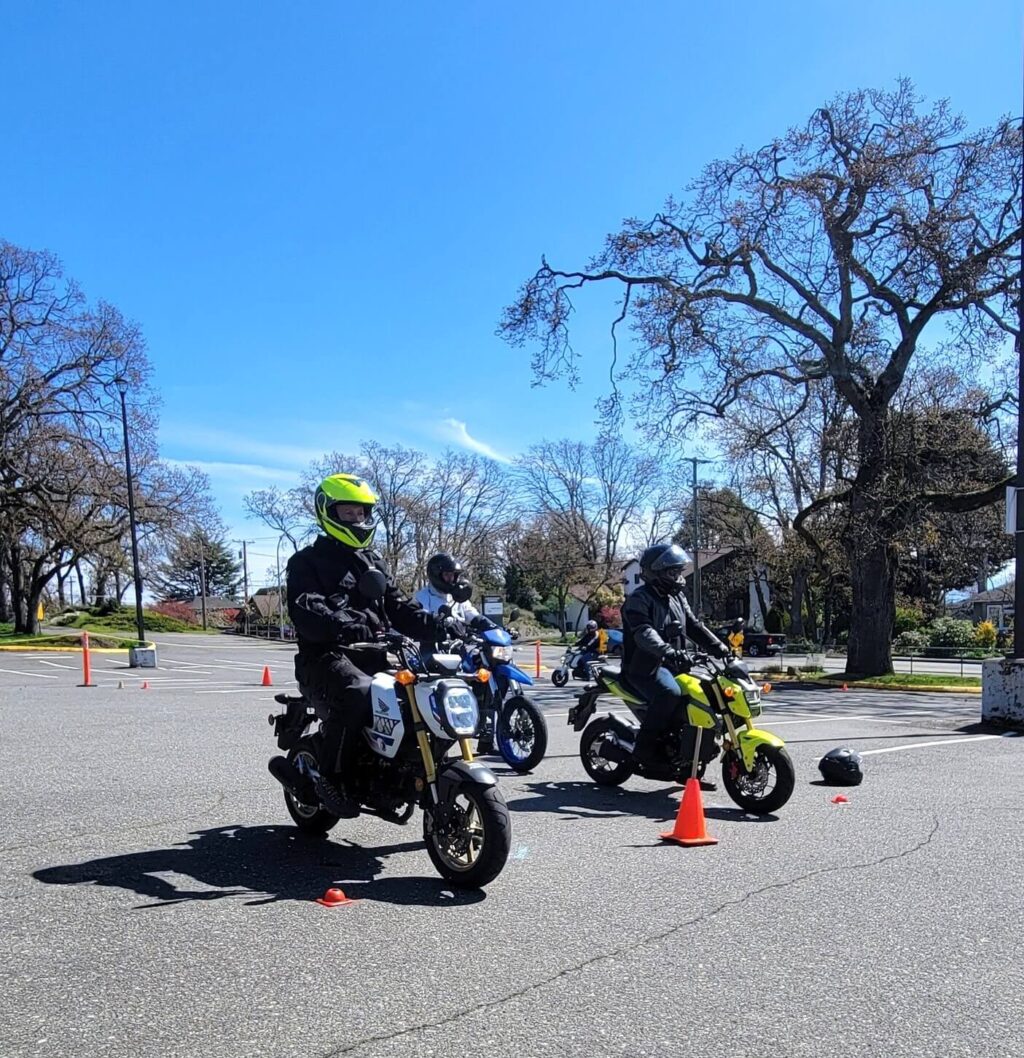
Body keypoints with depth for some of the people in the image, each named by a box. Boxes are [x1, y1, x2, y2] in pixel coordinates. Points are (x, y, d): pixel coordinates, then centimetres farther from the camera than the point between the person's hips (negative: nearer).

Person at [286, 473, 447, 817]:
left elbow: (397, 606, 17)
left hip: (373, 653, 6)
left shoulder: (373, 561, 22)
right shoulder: (307, 561, 1)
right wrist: (357, 629, -35)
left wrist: (437, 625, -3)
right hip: (326, 656, -6)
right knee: (358, 691, -37)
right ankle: (330, 777, -21)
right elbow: (307, 613, -17)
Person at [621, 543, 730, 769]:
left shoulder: (677, 598, 17)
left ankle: (693, 763, 12)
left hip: (673, 665, 9)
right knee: (670, 693, -34)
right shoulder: (639, 599, -12)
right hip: (645, 666, -9)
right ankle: (645, 747, -23)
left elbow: (694, 626, 16)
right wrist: (667, 651, -44)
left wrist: (719, 647, 1)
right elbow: (643, 633, -28)